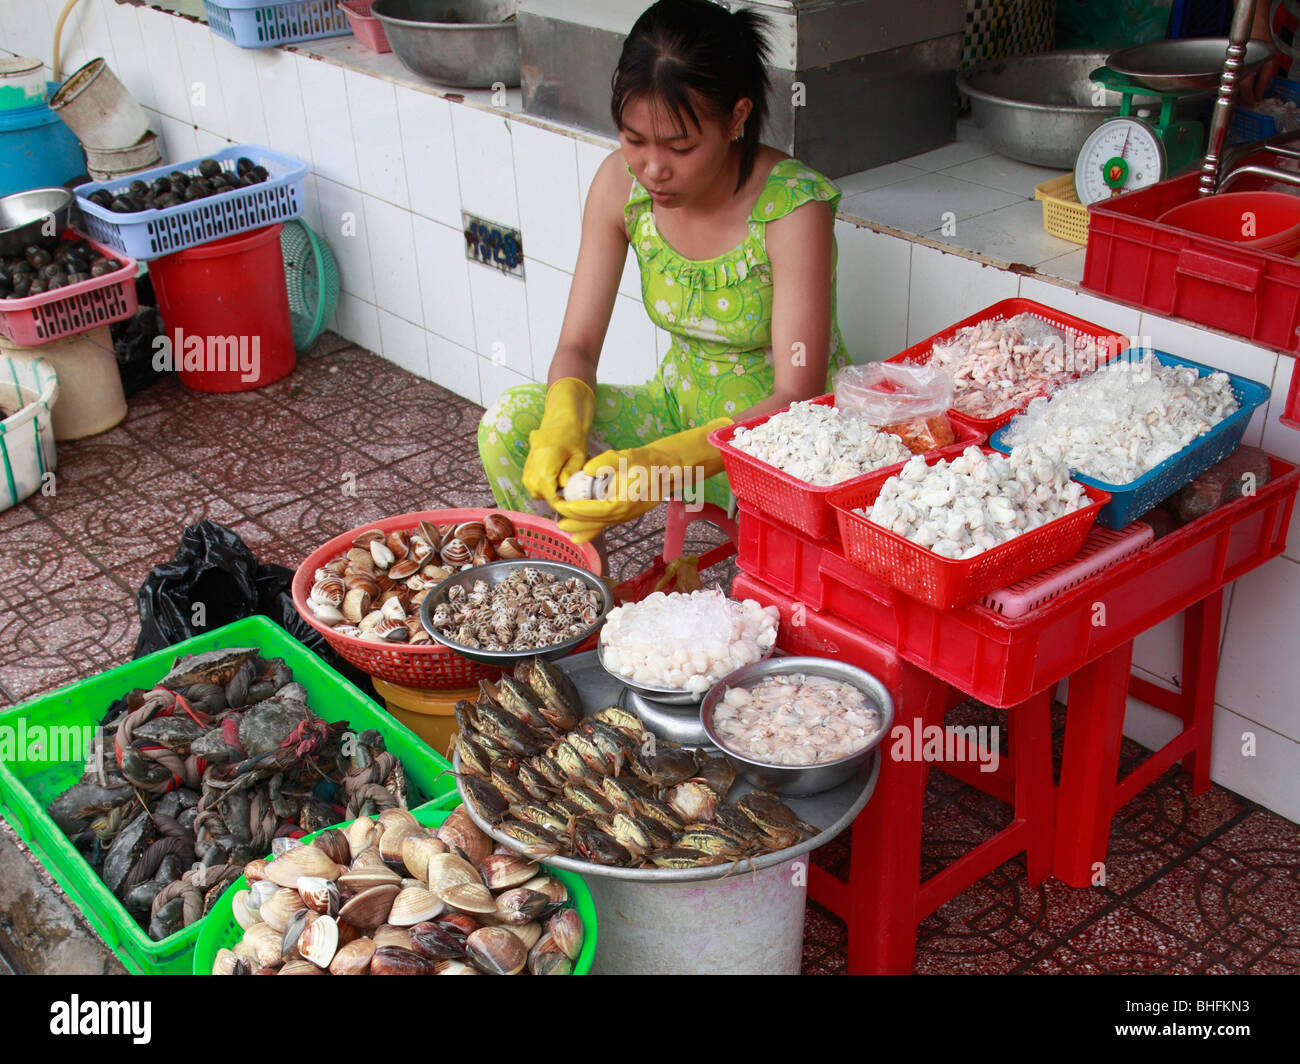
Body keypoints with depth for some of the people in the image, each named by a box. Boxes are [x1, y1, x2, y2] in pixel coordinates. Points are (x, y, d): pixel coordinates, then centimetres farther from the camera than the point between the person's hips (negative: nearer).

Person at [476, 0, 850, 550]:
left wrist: (663, 463, -40)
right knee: (508, 425, -16)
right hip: (684, 408, 5)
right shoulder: (621, 183, -11)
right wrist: (561, 432, -30)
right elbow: (577, 345, -6)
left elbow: (797, 397, -26)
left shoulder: (794, 207, -24)